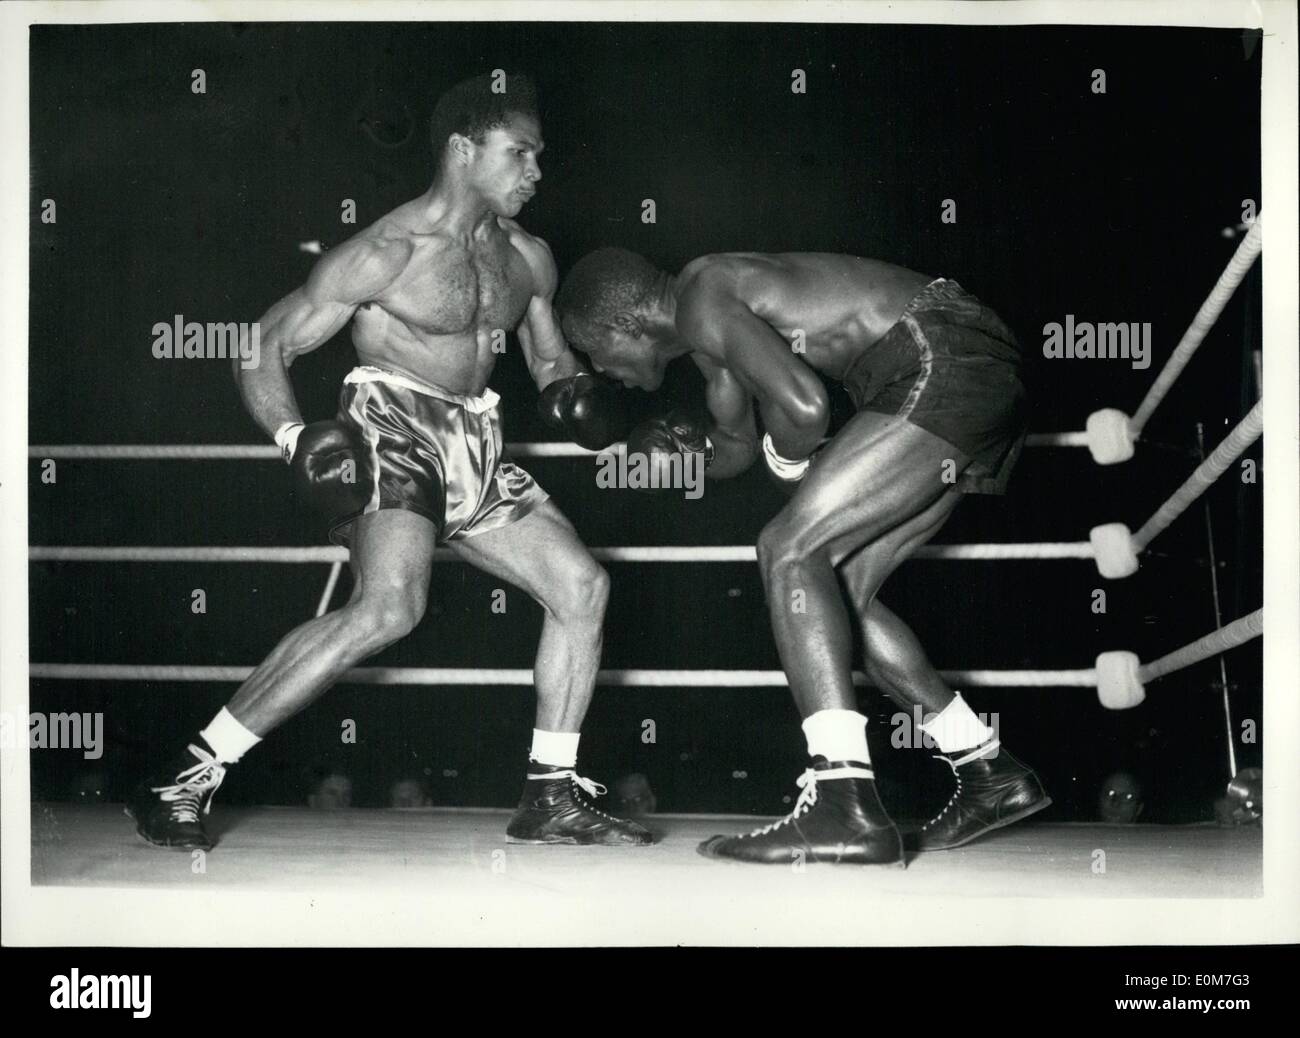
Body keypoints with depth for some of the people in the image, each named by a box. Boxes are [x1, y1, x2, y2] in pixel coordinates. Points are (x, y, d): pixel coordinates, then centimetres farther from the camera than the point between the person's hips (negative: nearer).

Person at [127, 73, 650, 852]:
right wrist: (296, 438, -26)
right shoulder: (387, 253, -11)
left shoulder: (528, 258, 11)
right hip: (392, 429, -8)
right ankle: (189, 776, -25)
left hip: (476, 444, 8)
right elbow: (264, 349, -9)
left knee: (582, 585, -1)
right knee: (392, 605, -30)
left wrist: (572, 394, 1)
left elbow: (551, 360, 25)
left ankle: (552, 800, 8)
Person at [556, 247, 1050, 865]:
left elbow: (804, 406, -24)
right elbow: (740, 445, 35)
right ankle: (990, 773, 20)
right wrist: (694, 447, 14)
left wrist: (785, 456, -3)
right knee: (834, 591, 13)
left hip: (945, 362, -10)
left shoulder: (701, 300, -11)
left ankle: (844, 808, -25)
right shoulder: (710, 336, 20)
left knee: (789, 550, -16)